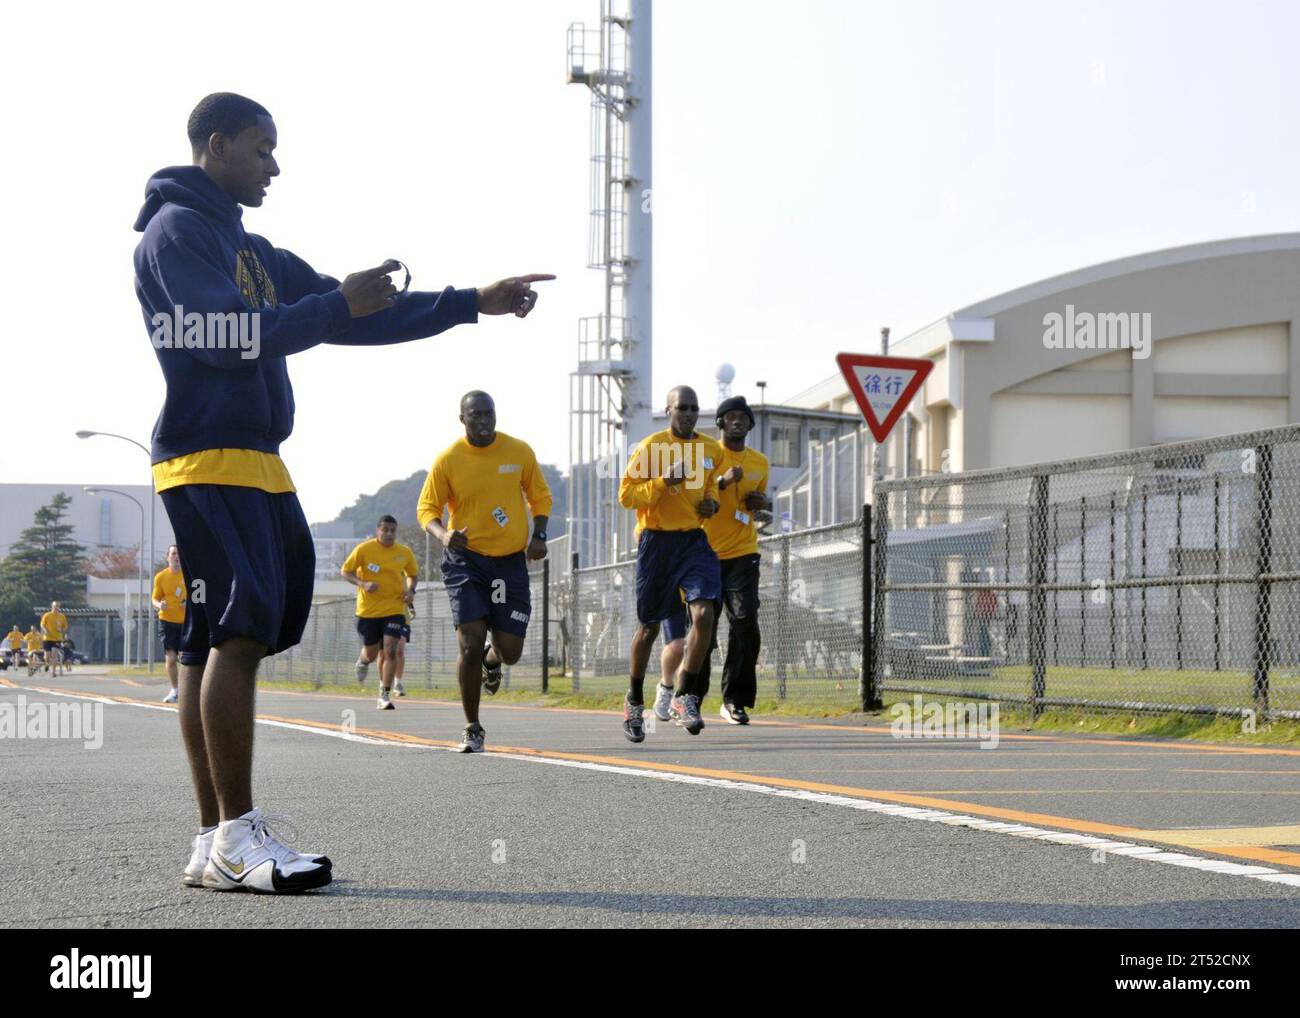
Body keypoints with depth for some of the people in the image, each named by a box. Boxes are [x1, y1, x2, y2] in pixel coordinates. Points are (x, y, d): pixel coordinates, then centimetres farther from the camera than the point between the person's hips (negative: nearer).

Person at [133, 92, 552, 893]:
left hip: (257, 466, 9)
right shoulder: (176, 229, -3)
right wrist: (340, 303, -15)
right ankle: (235, 839, -19)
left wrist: (476, 304, 19)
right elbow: (228, 336, -17)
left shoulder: (251, 249, 26)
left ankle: (215, 845, 3)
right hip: (210, 460, -9)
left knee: (214, 645, 5)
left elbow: (359, 317, 26)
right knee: (240, 631, -16)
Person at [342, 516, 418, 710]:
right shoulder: (364, 549, -6)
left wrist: (410, 591, -2)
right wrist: (362, 584, -18)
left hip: (394, 609, 1)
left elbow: (413, 575, 18)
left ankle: (385, 695, -8)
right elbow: (346, 572, -1)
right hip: (368, 610, -1)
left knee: (390, 651, -14)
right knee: (371, 653, 9)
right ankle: (363, 661, 48)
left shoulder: (405, 553, 1)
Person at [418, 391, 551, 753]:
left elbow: (540, 496, 11)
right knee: (470, 642, -13)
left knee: (510, 651, 2)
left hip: (511, 560, 2)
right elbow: (427, 508, 0)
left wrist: (539, 536, -5)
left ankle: (491, 662, 43)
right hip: (466, 559, -2)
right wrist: (442, 534, -22)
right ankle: (472, 729, 3)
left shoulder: (519, 451, -1)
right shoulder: (447, 459, -7)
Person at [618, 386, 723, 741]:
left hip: (694, 540, 3)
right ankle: (634, 700, 29)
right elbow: (626, 495, -9)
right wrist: (664, 481, -21)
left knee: (703, 613, -18)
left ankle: (685, 695, -6)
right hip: (656, 541, -3)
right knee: (649, 626, 8)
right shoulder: (650, 446, -7)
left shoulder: (712, 449, 8)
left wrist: (711, 502, 4)